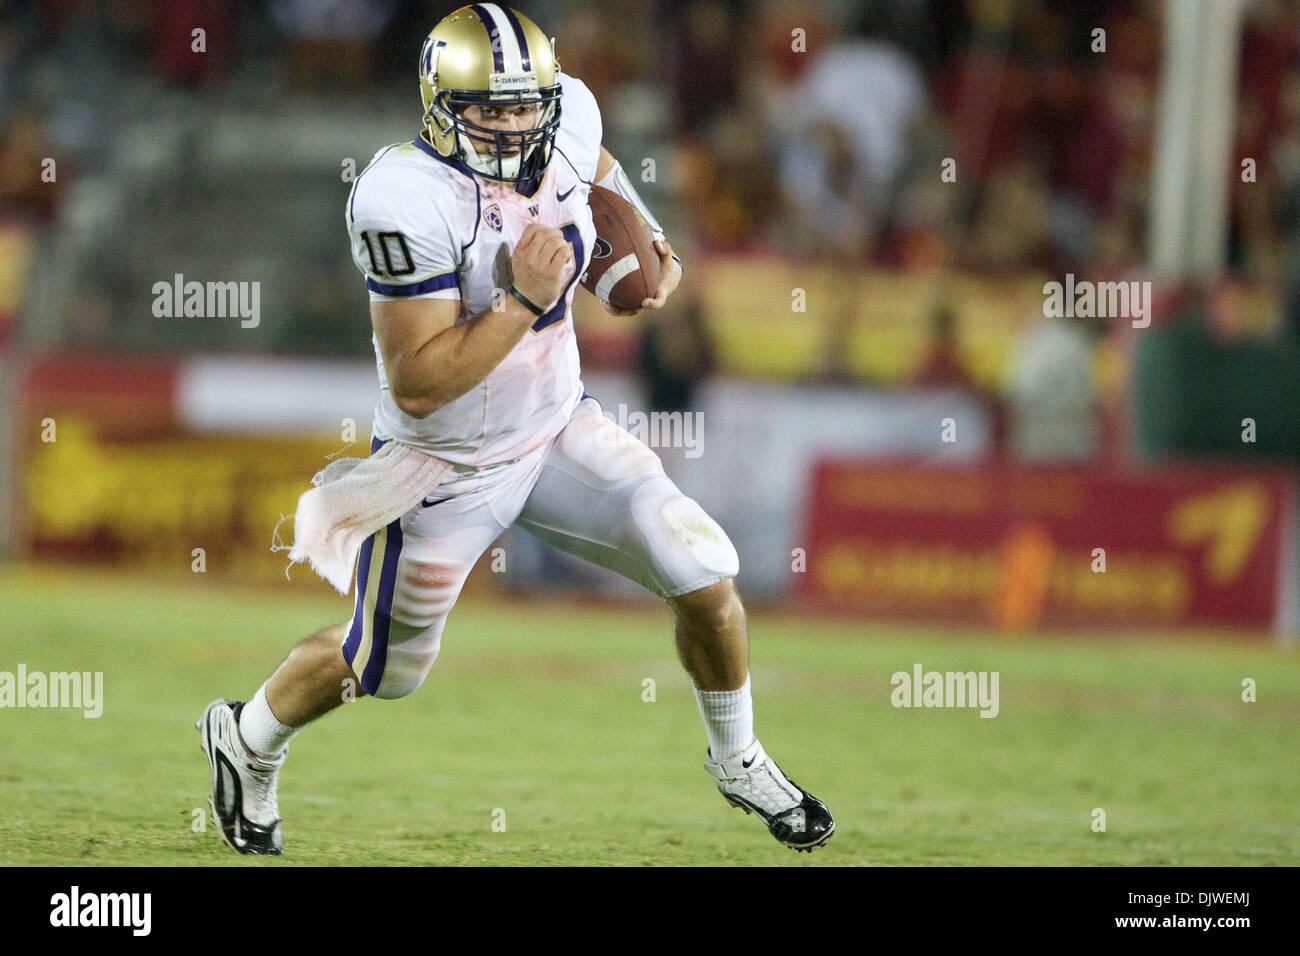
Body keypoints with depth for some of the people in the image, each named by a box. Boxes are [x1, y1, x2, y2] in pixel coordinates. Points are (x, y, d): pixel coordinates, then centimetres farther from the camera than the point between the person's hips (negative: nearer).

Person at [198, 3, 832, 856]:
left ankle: (738, 763, 21)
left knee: (705, 578, -5)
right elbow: (416, 384, -31)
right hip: (449, 465, -5)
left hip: (559, 429, 5)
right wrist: (522, 301, -36)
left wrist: (653, 250, 2)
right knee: (384, 667, 12)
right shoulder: (409, 201, -32)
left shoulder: (566, 120, -12)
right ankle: (247, 739, 42)